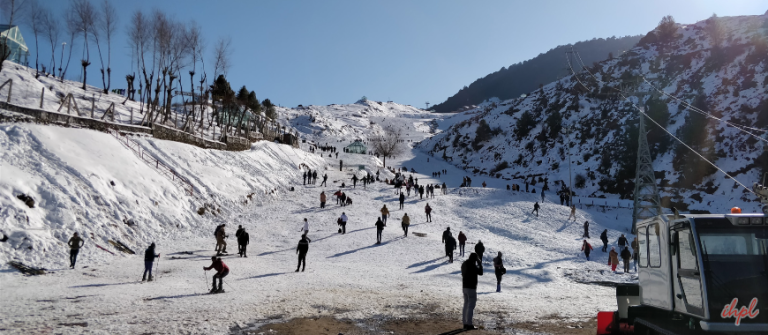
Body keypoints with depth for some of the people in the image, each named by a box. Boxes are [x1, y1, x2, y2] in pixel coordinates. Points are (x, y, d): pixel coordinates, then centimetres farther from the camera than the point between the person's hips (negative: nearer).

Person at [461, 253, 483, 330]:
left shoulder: (464, 264, 10)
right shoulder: (472, 265, -18)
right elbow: (480, 273, -11)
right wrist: (480, 264, -1)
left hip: (464, 287, 9)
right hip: (471, 287, -9)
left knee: (466, 305, 15)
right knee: (471, 306, -4)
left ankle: (465, 323, 18)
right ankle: (469, 324, -4)